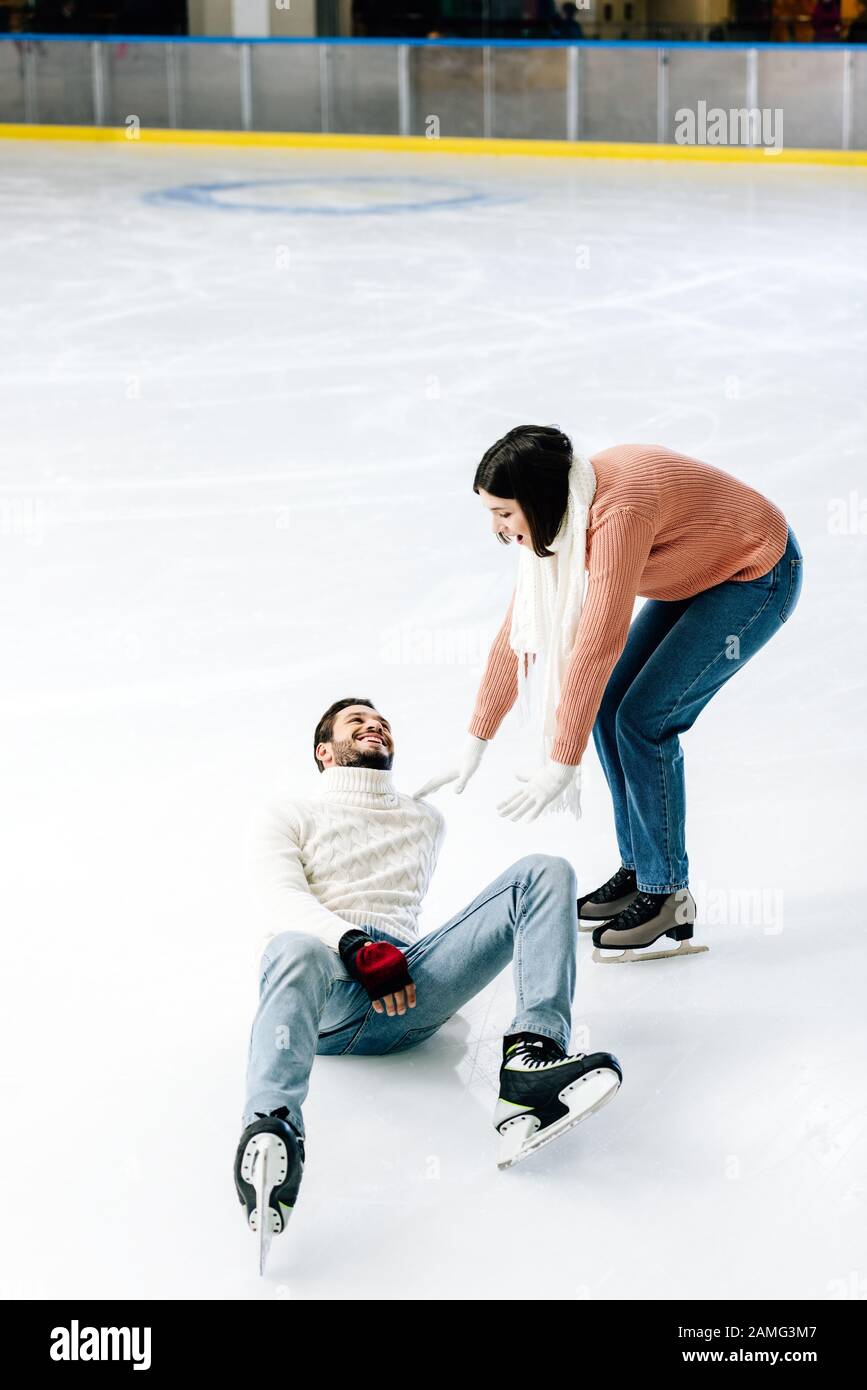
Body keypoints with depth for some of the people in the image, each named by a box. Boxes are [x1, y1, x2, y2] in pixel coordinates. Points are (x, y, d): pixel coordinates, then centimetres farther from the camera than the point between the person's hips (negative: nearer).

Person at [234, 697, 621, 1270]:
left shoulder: (427, 820, 35)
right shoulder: (290, 818, 20)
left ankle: (532, 1059, -39)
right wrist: (356, 945, -16)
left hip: (410, 992, 4)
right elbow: (285, 901, 0)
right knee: (296, 951, -43)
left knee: (545, 873, -12)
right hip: (330, 998, -4)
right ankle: (271, 1131, -69)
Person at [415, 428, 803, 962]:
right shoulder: (557, 514, -7)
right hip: (699, 574, 9)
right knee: (608, 707, 4)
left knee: (644, 719, -14)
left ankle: (667, 897, -4)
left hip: (759, 575, -9)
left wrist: (561, 765, -29)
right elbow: (520, 629, -1)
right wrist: (475, 743, 1)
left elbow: (597, 647, -34)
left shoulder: (617, 513, -35)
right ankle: (637, 870, 16)